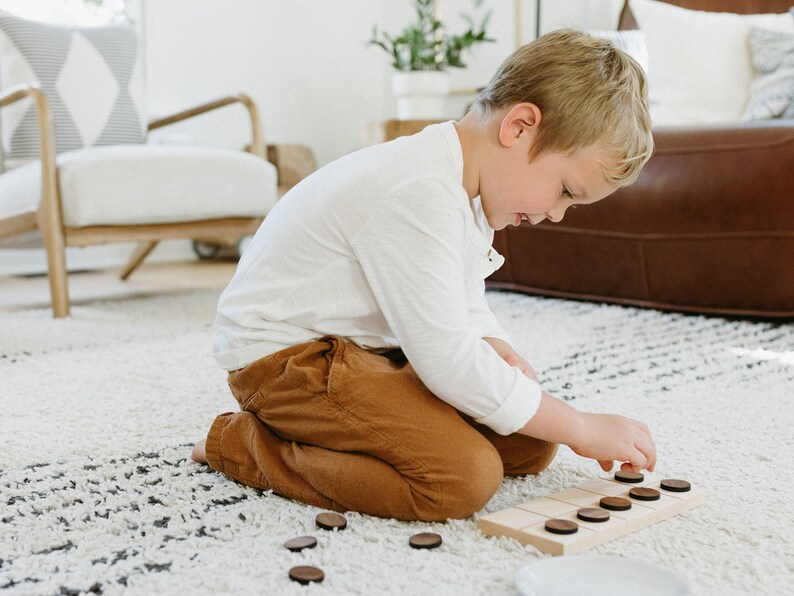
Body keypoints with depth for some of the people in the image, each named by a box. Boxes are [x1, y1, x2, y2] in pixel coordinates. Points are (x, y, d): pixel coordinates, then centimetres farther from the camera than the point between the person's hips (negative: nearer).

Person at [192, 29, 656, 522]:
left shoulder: (468, 186, 6)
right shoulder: (418, 193, -28)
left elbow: (468, 311, 13)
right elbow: (449, 361, -29)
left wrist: (501, 352, -10)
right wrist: (583, 429, -21)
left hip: (370, 348, 10)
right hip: (284, 357, -10)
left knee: (531, 445, 5)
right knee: (467, 477, -26)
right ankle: (241, 444, -8)